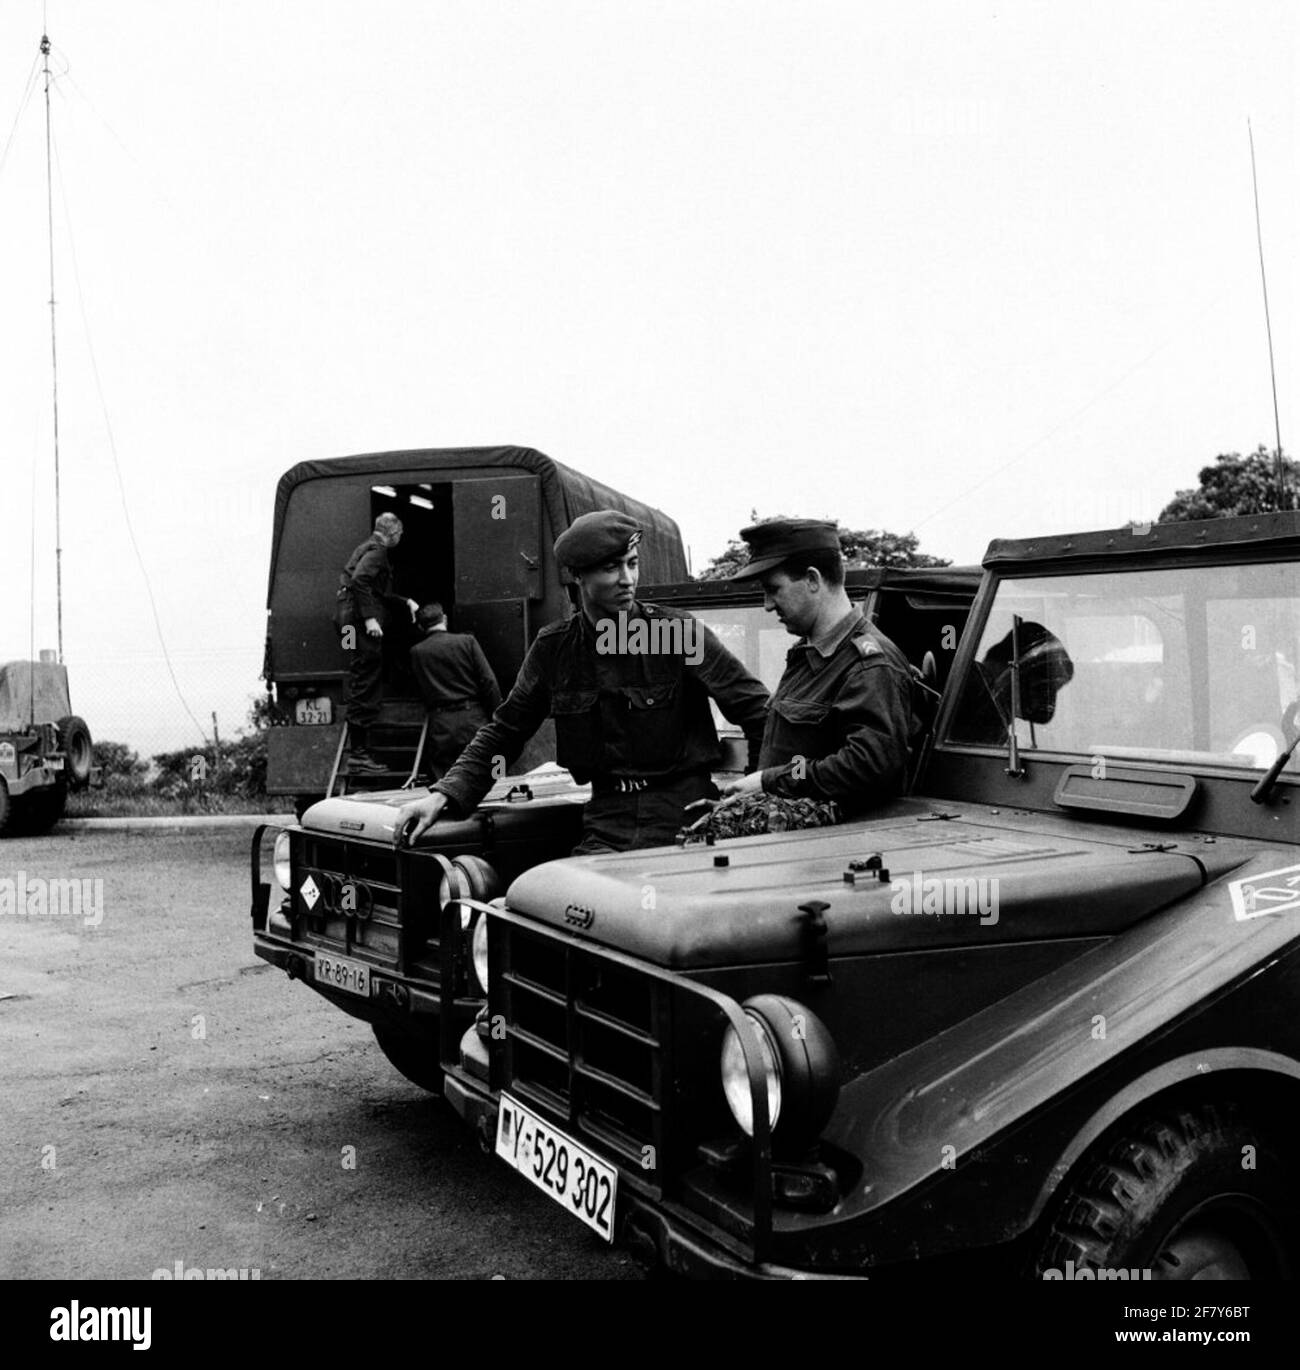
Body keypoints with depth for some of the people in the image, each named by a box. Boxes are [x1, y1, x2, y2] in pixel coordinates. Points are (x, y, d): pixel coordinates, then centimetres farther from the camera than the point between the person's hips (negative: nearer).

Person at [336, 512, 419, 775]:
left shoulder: (366, 548, 25)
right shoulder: (377, 550, -6)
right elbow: (359, 579, -23)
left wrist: (406, 602, 31)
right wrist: (370, 617, -26)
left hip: (353, 622, 10)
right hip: (362, 624, -10)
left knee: (359, 687, 11)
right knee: (366, 686, -9)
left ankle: (357, 751, 13)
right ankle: (359, 753, -10)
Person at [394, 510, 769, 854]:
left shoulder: (681, 632, -3)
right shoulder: (553, 648, 7)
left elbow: (757, 709, 1)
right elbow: (503, 732, 13)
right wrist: (444, 795, 3)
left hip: (683, 812, -2)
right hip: (606, 819, 2)